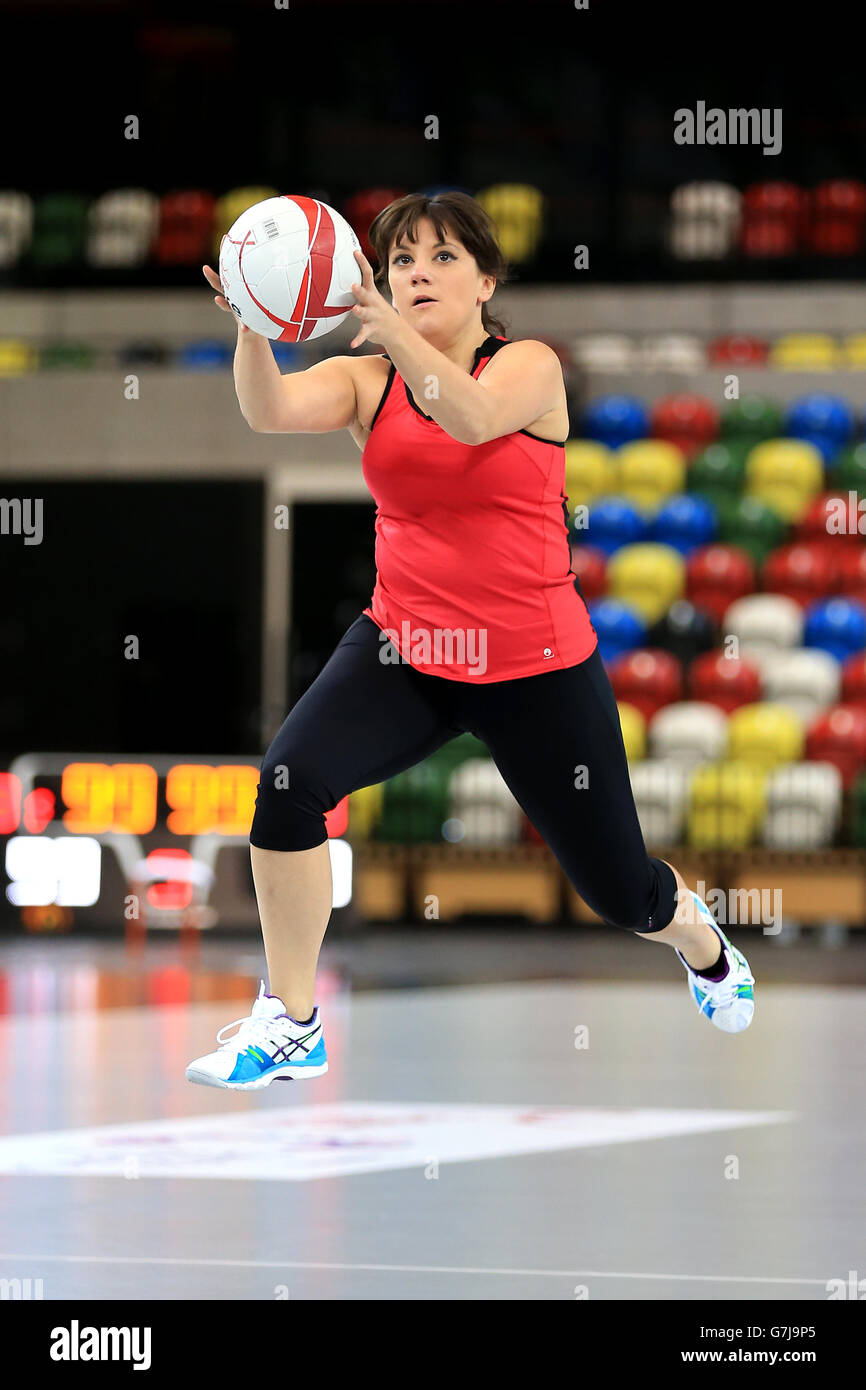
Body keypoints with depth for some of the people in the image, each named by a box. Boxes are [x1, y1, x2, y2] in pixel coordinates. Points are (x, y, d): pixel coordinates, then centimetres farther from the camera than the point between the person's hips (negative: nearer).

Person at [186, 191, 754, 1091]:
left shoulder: (530, 367, -9)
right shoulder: (367, 382, -2)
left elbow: (474, 417, -33)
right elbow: (269, 410, -22)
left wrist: (393, 331, -49)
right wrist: (255, 324, -43)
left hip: (535, 668, -2)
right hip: (404, 649, 2)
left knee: (619, 893, 9)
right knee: (288, 781, -26)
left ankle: (700, 940, 48)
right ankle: (290, 1027, -14)